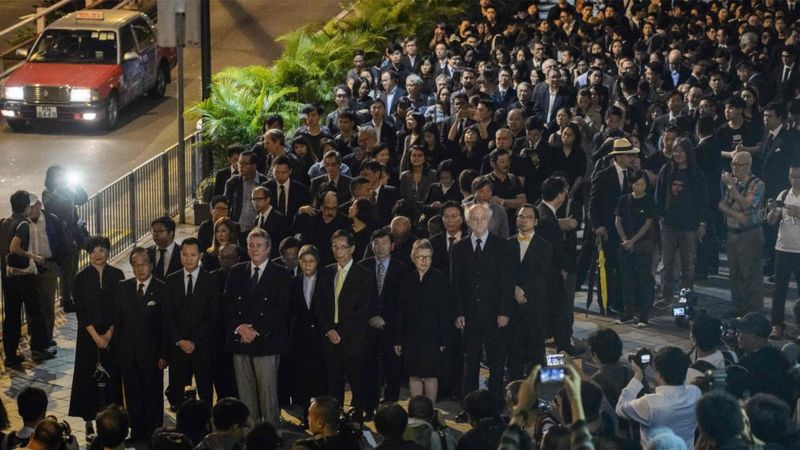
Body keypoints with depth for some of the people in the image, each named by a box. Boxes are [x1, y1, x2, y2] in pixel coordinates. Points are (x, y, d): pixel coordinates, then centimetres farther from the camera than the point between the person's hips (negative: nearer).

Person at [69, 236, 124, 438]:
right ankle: (90, 419, 5)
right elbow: (80, 311, -4)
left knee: (112, 375, 2)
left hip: (113, 335, 1)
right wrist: (96, 336, -10)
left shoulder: (117, 275, 0)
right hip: (89, 336, -1)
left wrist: (109, 333, -8)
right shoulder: (81, 278, -3)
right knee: (89, 376, 0)